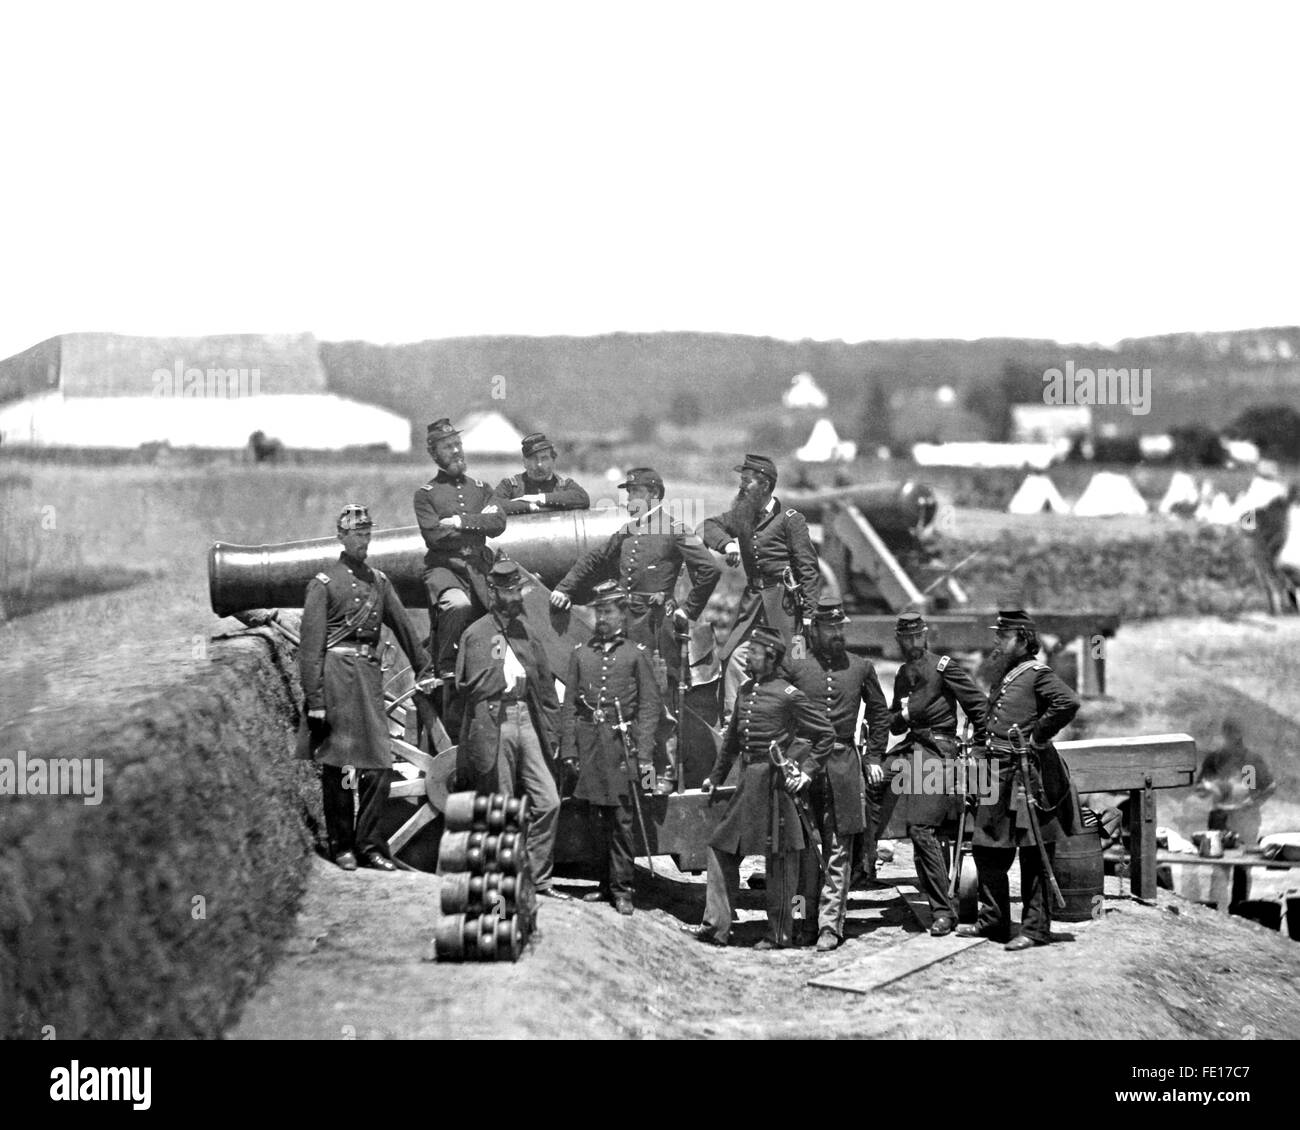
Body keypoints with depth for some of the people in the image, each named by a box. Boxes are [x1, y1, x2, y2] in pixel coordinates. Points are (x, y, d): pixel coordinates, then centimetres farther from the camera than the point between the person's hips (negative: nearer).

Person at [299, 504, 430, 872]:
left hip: (371, 676, 5)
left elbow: (404, 628, 20)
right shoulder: (324, 583, -3)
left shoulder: (378, 581, 15)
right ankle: (341, 845, 10)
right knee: (337, 766, 1)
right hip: (337, 675, -5)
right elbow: (311, 646, -6)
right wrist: (315, 701, -12)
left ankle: (369, 843, 9)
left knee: (379, 765, 0)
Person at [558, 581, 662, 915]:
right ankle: (607, 882, 15)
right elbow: (569, 705, 11)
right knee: (600, 816, 6)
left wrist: (644, 755, -7)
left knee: (623, 817, -4)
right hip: (589, 742, 3)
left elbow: (649, 706, 1)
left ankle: (621, 886, 0)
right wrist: (568, 749, 3)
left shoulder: (636, 653, 4)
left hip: (622, 741, -3)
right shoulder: (580, 653, 11)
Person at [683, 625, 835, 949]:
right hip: (748, 780, 7)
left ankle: (780, 934, 11)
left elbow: (826, 735, -5)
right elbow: (732, 738, 22)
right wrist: (716, 777, 24)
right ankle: (716, 926, 7)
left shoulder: (788, 695, -9)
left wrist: (806, 771, -9)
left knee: (780, 858, 2)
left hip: (775, 780, -7)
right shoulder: (745, 691, 11)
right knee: (721, 849, 4)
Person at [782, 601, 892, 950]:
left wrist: (874, 756, 11)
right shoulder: (795, 668, 4)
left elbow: (879, 713, 17)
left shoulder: (861, 667, 8)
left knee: (839, 849, -2)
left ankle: (830, 923, -1)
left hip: (844, 764, 1)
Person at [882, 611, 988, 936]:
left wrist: (979, 749, -2)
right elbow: (892, 724, 25)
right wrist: (901, 717, 1)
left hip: (937, 751, -8)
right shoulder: (902, 675, 18)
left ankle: (943, 912, -10)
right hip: (909, 748, 8)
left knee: (921, 829, -14)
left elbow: (978, 708, -4)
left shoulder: (944, 667, -4)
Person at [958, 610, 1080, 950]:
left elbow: (1068, 702, -24)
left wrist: (1037, 737, -18)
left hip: (1030, 775, -9)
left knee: (1034, 857, -2)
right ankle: (993, 920, 22)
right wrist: (985, 741, 14)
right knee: (987, 850, 11)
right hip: (998, 775, 9)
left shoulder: (1037, 674, -8)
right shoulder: (1002, 676, 17)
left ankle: (1036, 928, 2)